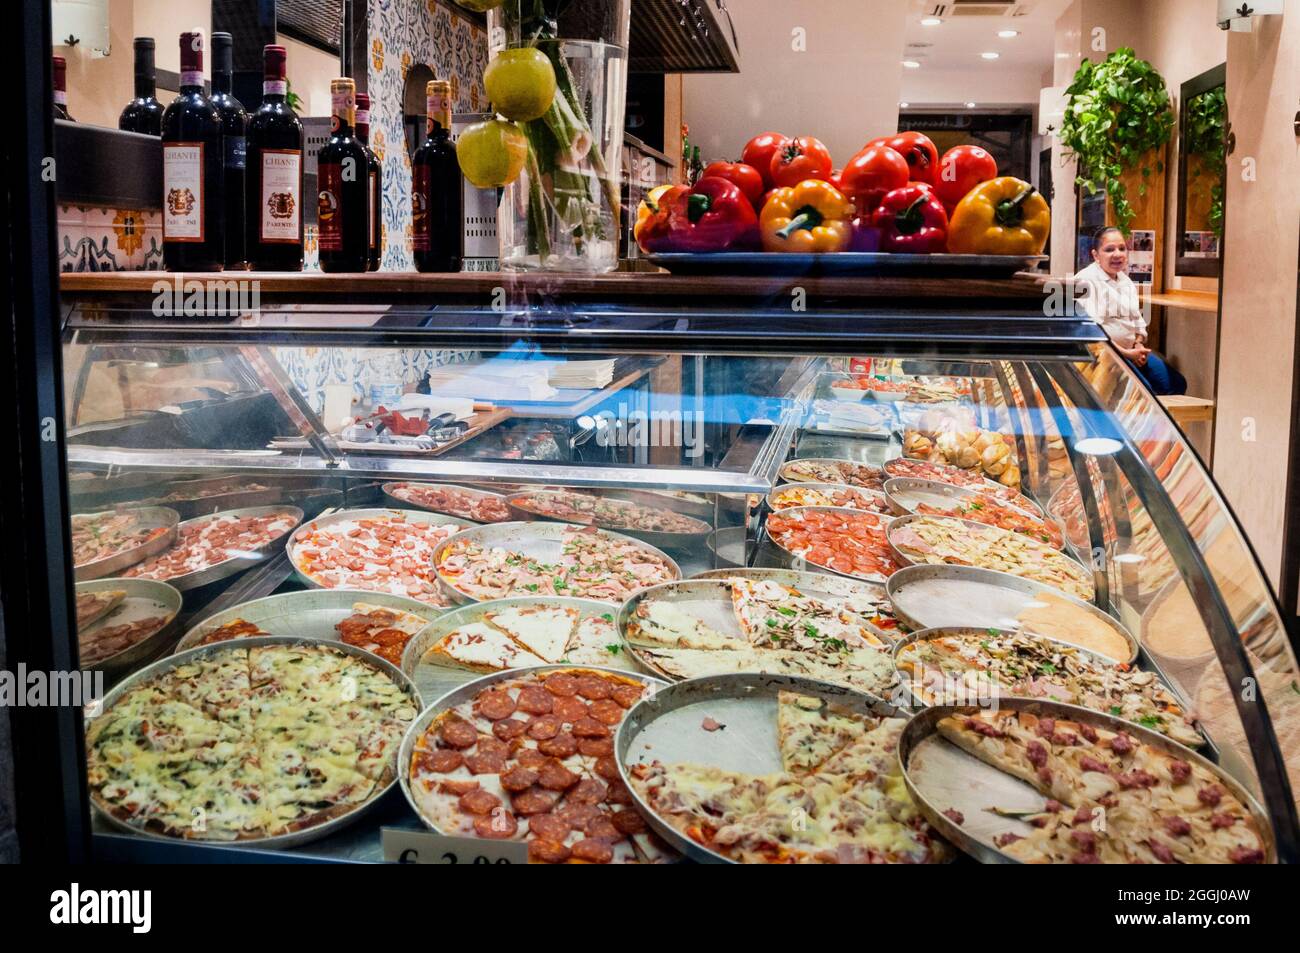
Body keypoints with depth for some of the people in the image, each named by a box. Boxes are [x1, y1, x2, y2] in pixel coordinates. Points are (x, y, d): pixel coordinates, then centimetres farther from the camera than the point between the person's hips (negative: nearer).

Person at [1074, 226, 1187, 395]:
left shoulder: (1125, 281, 17)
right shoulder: (1087, 280, -11)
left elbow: (1138, 320, 22)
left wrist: (1139, 344, 0)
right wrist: (1126, 353, -17)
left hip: (1131, 351, 9)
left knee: (1177, 384, 0)